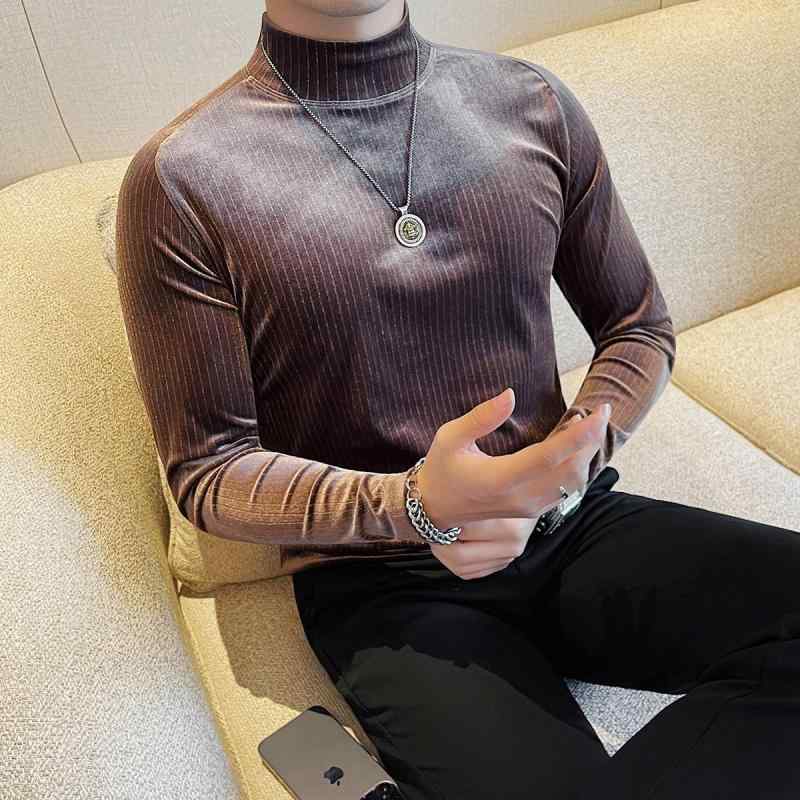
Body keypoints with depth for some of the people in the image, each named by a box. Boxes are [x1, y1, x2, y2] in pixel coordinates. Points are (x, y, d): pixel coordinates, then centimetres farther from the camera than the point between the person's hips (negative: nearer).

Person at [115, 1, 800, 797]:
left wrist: (565, 462, -11)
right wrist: (416, 506, -23)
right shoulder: (184, 180, -7)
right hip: (381, 583, -5)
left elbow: (640, 327, 11)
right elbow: (207, 476, -5)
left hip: (569, 525, 6)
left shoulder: (534, 104, 4)